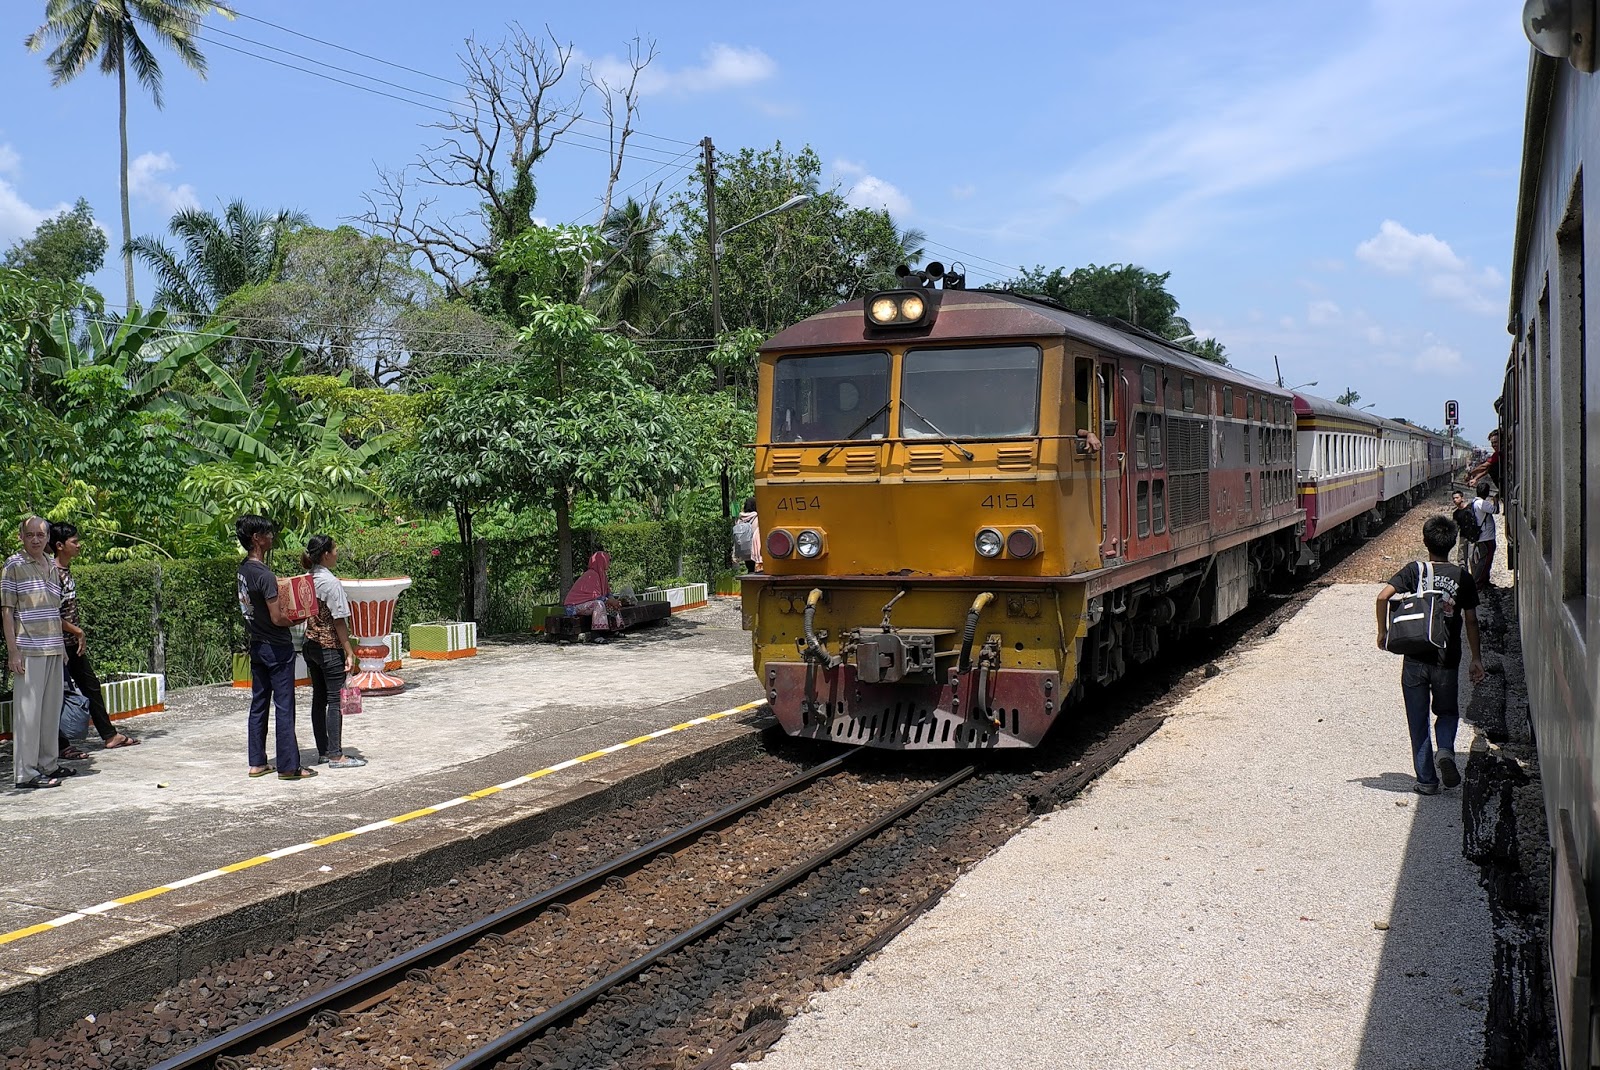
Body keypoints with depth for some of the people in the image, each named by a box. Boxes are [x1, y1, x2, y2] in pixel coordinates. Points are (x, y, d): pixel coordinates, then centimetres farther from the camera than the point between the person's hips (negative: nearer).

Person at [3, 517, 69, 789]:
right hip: (29, 650, -7)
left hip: (53, 649, 7)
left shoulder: (53, 566, 14)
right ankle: (25, 772, -2)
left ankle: (48, 764, 22)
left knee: (52, 708, 12)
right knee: (28, 710, -5)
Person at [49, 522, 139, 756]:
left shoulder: (67, 570, 10)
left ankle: (110, 735, 21)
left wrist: (79, 634, 13)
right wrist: (78, 631, -14)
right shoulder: (53, 573, -17)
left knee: (91, 686, 13)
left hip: (74, 642, 9)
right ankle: (62, 745, 7)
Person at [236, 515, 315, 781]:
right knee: (284, 707, -2)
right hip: (277, 647, -9)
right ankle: (288, 766, 2)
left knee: (258, 704, 13)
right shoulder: (265, 575, -22)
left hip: (257, 645, 9)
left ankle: (257, 762, 19)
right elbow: (277, 618, -22)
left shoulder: (243, 569, 5)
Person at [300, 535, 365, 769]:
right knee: (335, 700, -4)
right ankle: (336, 756, -2)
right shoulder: (331, 582, -16)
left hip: (310, 645, 8)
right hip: (329, 647, -8)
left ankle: (323, 751, 18)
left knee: (319, 698, 12)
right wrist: (349, 652, -11)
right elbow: (339, 621, -16)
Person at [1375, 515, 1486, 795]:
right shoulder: (1462, 577, 2)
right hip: (1447, 660, 1)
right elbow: (1471, 620, 5)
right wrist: (1476, 659, 14)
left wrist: (1382, 631, -2)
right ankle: (1445, 750, -8)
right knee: (1447, 712, 20)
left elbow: (1383, 596, -15)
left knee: (1418, 720, 8)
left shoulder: (1414, 571, -2)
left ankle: (1426, 780, 8)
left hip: (1415, 660, -1)